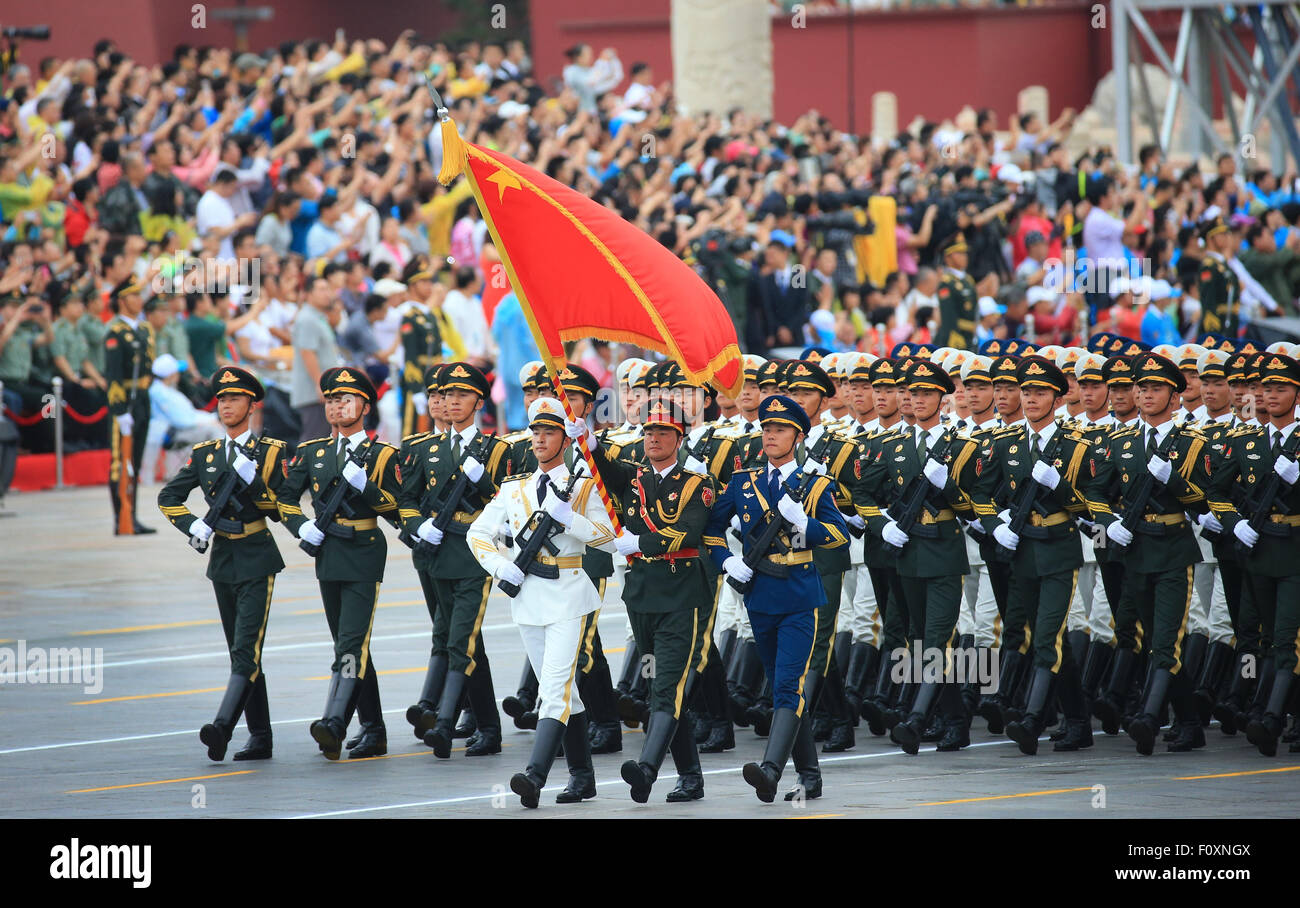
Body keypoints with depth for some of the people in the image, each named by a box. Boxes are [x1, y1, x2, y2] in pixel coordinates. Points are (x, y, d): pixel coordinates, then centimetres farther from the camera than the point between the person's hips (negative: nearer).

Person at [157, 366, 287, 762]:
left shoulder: (272, 452, -1)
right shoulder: (205, 454, 11)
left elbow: (284, 510, -5)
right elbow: (168, 497, 13)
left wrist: (253, 482, -19)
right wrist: (192, 524, -4)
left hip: (257, 560, -6)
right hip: (222, 560, 6)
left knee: (247, 648, -17)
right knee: (240, 651, 8)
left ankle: (223, 725, -30)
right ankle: (260, 737, 13)